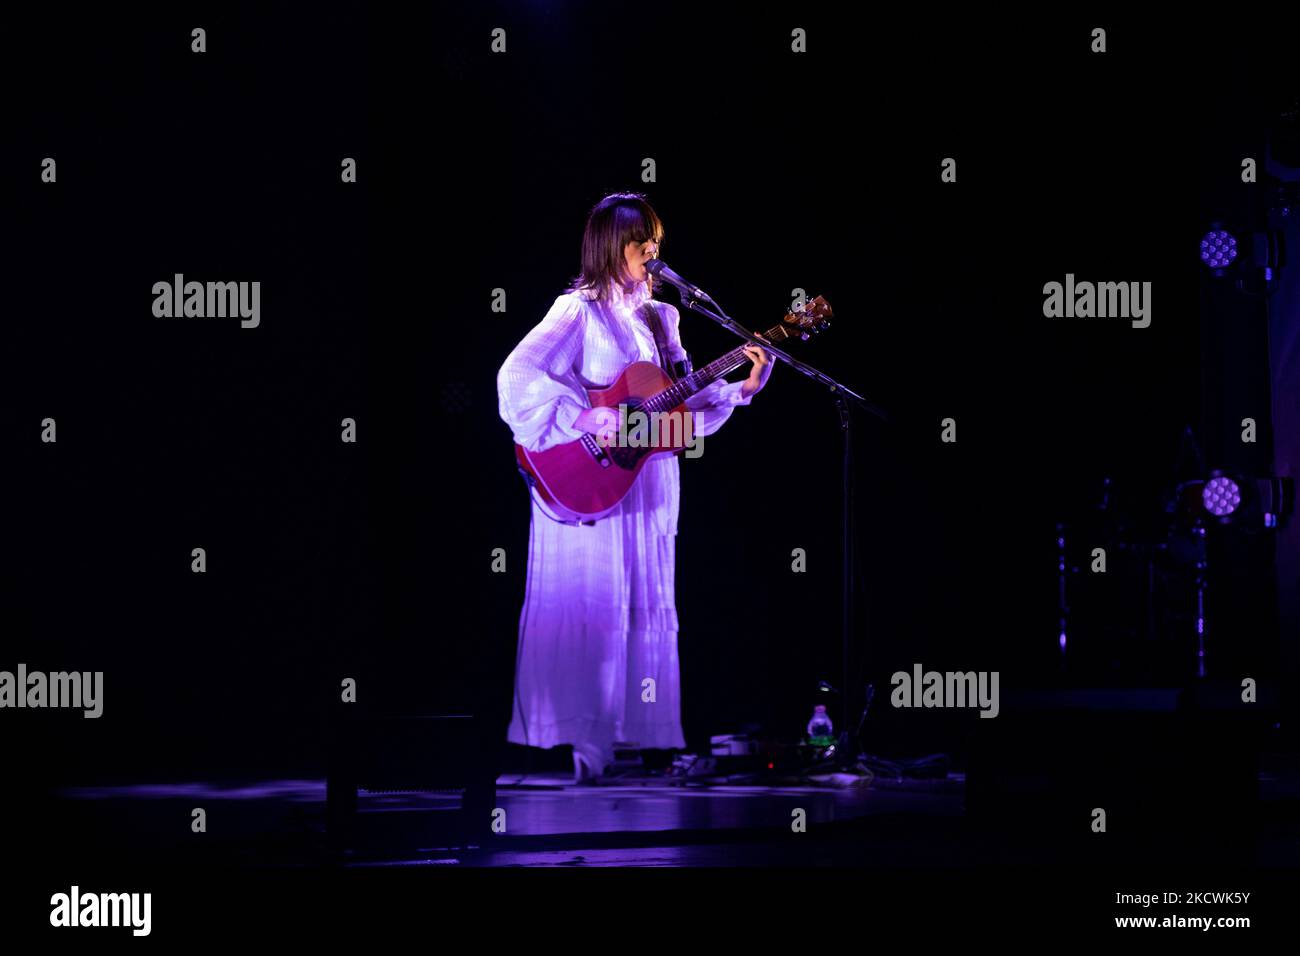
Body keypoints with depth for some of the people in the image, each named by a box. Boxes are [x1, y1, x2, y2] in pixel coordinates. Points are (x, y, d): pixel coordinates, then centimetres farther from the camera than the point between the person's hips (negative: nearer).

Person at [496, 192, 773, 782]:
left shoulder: (658, 317, 14)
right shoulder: (580, 311, -7)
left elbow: (682, 399, 14)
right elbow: (517, 374, -19)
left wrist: (741, 389, 0)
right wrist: (588, 419, -24)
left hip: (649, 483, 7)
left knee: (649, 605, 8)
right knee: (592, 605, -5)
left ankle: (644, 736, 14)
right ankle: (586, 743, -2)